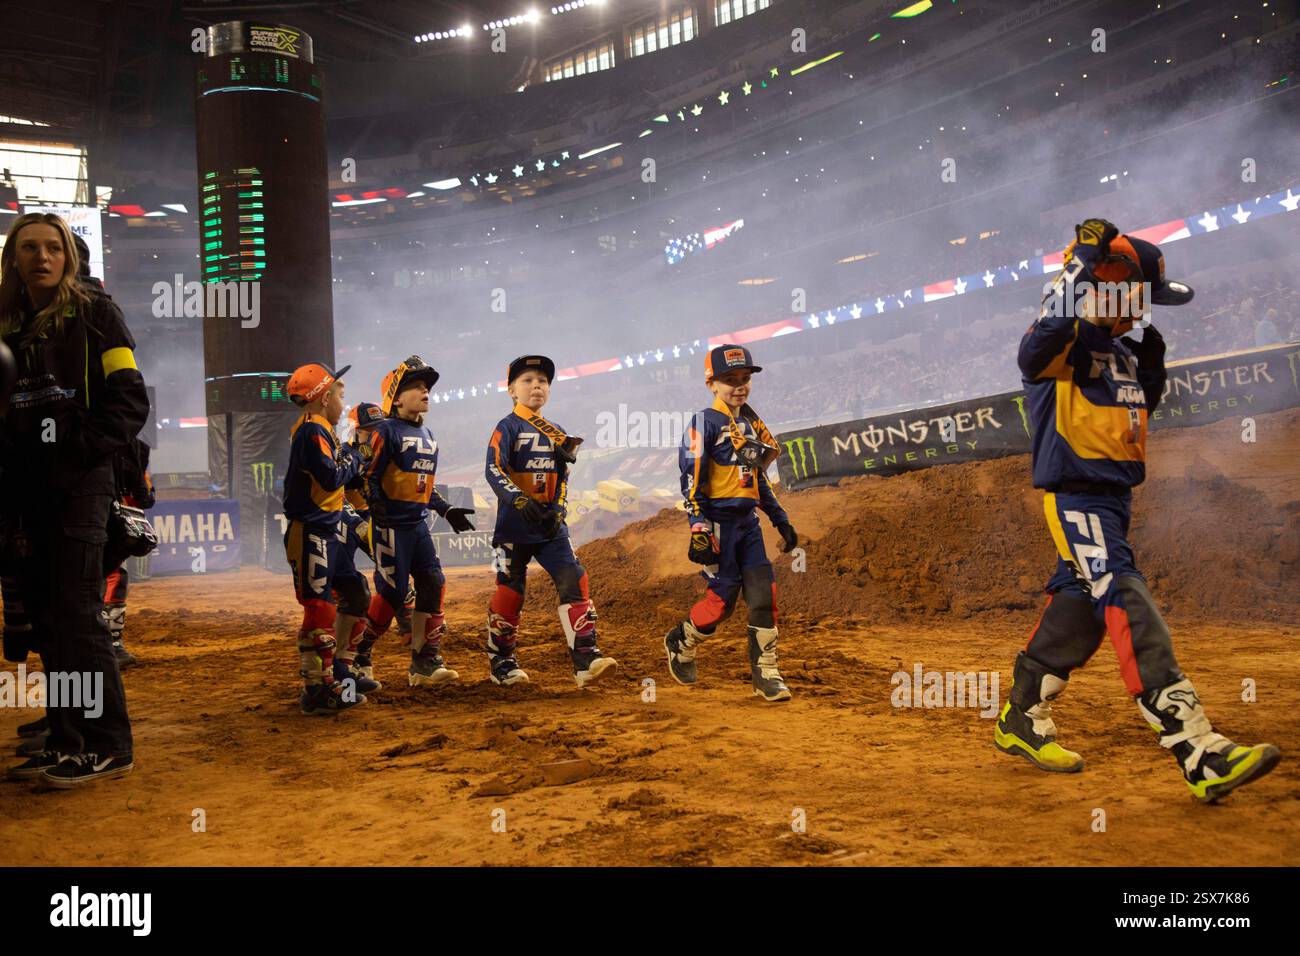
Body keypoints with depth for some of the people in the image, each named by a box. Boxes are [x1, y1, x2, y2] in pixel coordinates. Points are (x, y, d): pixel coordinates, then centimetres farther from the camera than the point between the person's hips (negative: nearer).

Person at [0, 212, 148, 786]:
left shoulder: (94, 314, 2)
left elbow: (130, 401, -5)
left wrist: (79, 448, -16)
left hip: (78, 485, -5)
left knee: (76, 614, -10)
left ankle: (108, 746, -5)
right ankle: (66, 743, 14)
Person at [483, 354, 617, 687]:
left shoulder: (556, 433, 15)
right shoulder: (507, 427, -3)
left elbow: (562, 480, 14)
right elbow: (494, 471, -16)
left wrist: (559, 512, -4)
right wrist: (520, 501, -31)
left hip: (550, 525, 5)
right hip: (514, 525, -5)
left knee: (574, 581, -9)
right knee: (510, 591, 2)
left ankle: (585, 658, -12)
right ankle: (501, 663, 17)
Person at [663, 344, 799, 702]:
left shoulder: (752, 425, 17)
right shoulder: (705, 423, -7)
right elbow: (691, 480, -14)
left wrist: (782, 522, 20)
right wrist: (699, 531, -22)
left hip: (748, 522, 7)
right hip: (718, 521, -7)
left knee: (764, 594, -3)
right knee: (723, 598, -6)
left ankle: (765, 673, 4)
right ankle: (680, 643, 21)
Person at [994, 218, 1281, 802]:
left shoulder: (1120, 349, 16)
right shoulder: (1066, 341, -11)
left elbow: (1136, 410, 27)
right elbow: (1036, 352, -36)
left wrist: (1152, 367, 11)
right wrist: (1078, 275, -36)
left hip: (1114, 496, 10)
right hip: (1076, 495, -10)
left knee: (1079, 610, 14)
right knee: (1127, 605, -17)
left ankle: (1020, 719, 28)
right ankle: (1199, 752, -25)